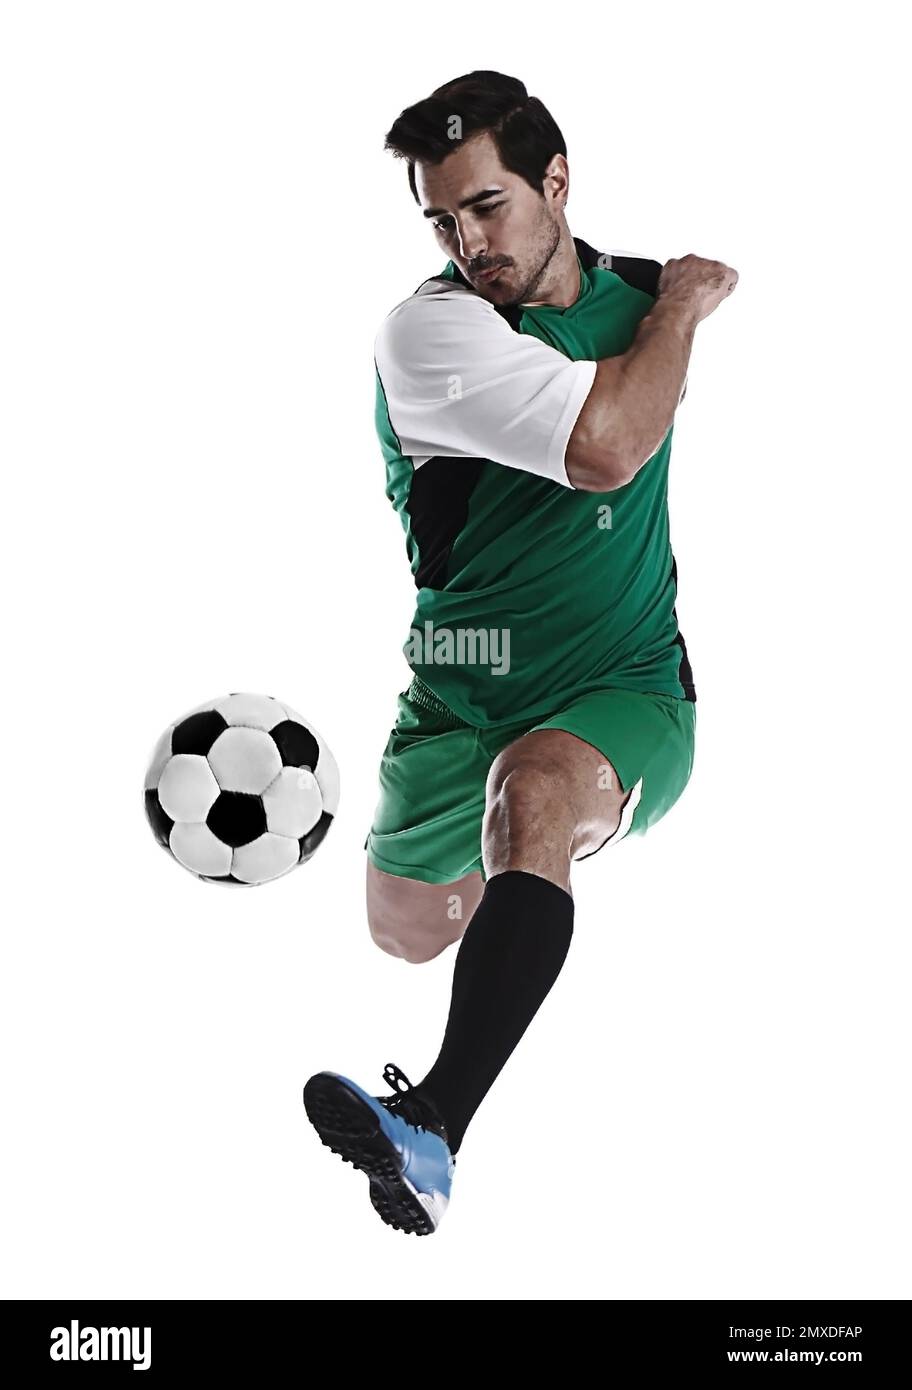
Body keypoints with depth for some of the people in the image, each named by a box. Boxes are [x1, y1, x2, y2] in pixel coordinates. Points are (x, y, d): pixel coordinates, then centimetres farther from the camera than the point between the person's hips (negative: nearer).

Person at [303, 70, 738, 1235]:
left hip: (626, 692, 0)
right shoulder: (428, 328, -15)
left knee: (536, 789, -34)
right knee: (409, 934, 13)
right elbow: (604, 446, -27)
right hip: (460, 696, 0)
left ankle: (434, 1129, -44)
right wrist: (679, 307, -12)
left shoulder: (633, 287, 5)